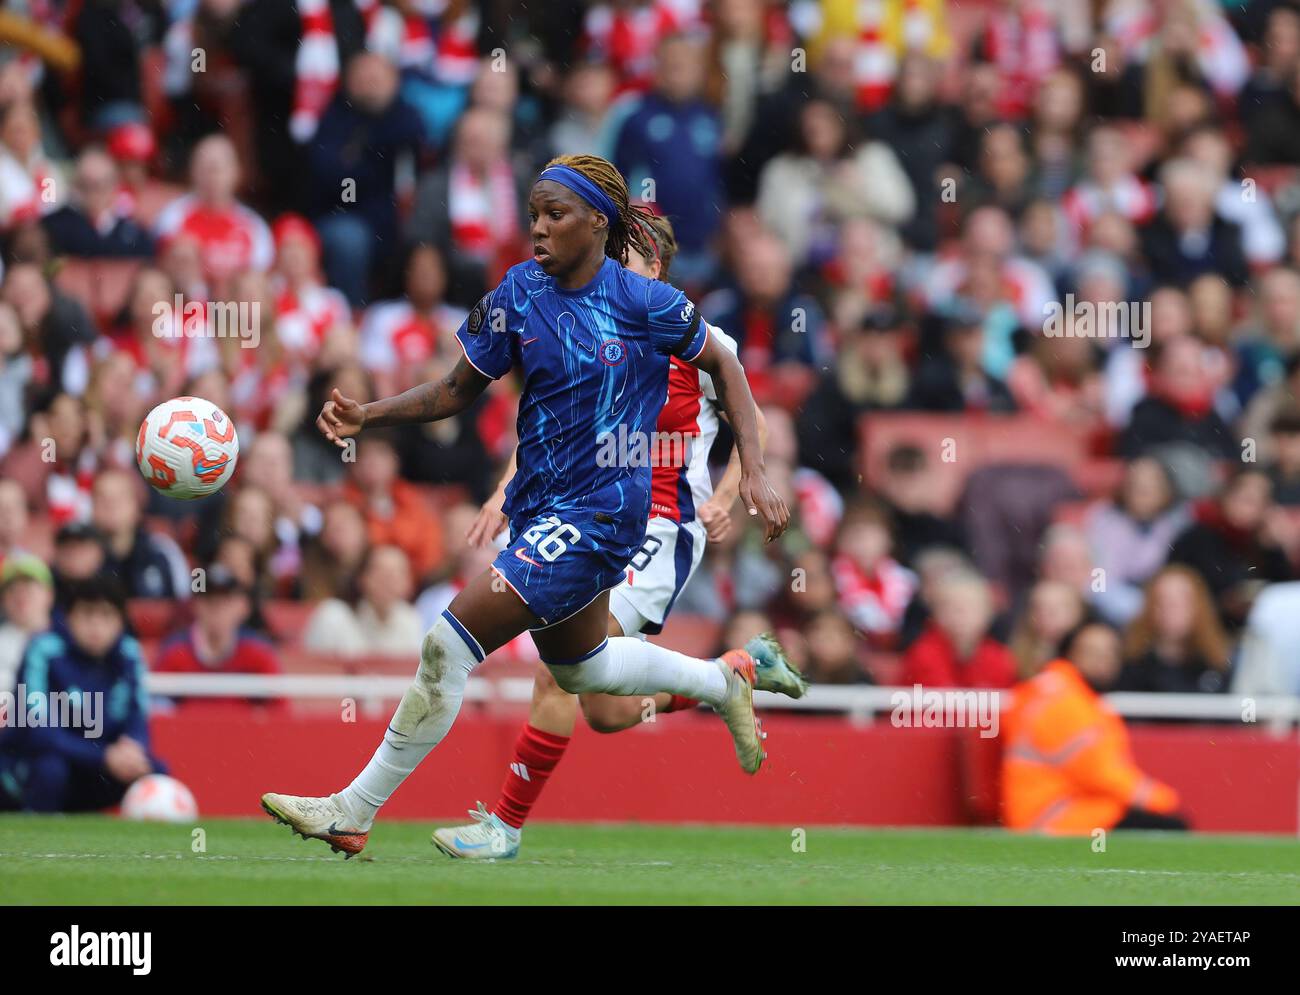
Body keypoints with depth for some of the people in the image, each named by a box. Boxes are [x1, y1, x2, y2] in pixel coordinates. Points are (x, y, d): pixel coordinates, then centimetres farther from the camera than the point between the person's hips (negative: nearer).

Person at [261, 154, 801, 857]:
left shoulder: (645, 303, -13)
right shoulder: (520, 292, 0)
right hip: (540, 505, 7)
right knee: (577, 667, 25)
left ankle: (353, 812, -7)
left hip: (596, 513, -7)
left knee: (448, 645, -14)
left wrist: (755, 474, -4)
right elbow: (458, 391, 6)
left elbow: (722, 367, 2)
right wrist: (368, 416, -9)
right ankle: (727, 678, 48)